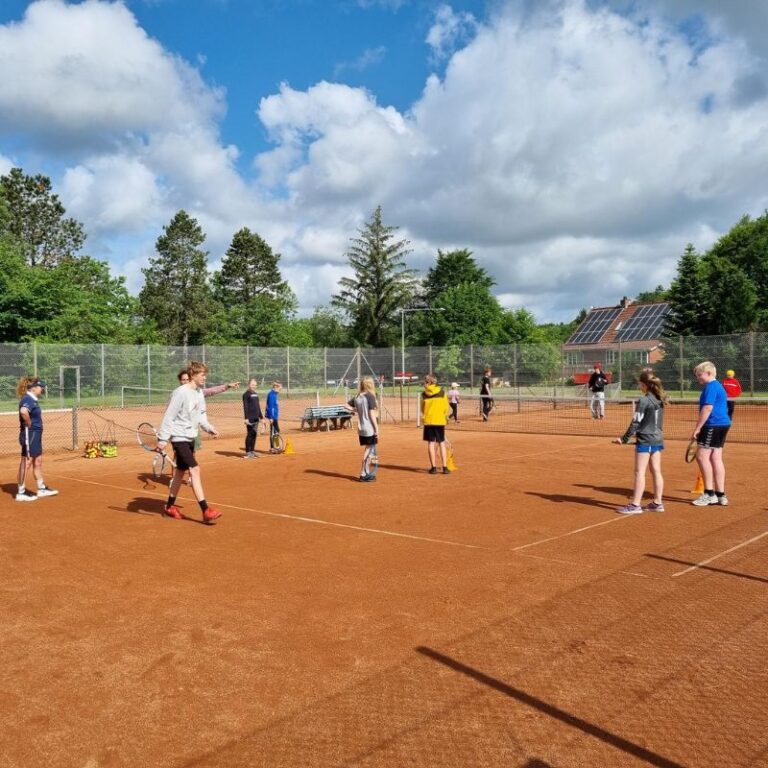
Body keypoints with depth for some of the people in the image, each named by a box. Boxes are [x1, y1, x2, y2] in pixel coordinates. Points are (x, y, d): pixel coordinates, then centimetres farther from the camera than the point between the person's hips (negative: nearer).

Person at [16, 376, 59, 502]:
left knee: (38, 461, 16)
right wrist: (29, 425, -23)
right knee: (26, 463, -3)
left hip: (35, 435, 10)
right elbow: (23, 412, -37)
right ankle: (21, 493, 5)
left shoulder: (32, 399, 12)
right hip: (29, 435, -10)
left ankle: (41, 489, 26)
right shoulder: (28, 399, -17)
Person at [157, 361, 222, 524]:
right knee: (195, 469, -17)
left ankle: (169, 507, 32)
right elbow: (169, 416, -18)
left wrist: (209, 428, 2)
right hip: (179, 437, -9)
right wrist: (163, 438, -19)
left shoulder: (199, 392, 6)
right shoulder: (181, 393, -19)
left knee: (180, 472, 17)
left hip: (190, 437, 9)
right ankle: (206, 511, -19)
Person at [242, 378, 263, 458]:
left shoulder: (256, 394, 17)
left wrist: (261, 416, 19)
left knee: (254, 434, 10)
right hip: (250, 418, -7)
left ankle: (252, 450, 18)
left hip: (256, 418, 7)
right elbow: (245, 407, -13)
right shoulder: (246, 394, -6)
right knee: (250, 434, -5)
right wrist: (246, 418, -20)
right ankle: (248, 452, 0)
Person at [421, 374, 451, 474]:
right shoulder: (442, 392, -3)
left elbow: (422, 409, 5)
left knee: (431, 443, 6)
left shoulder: (424, 394, -2)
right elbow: (446, 408, 1)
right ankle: (445, 467, 4)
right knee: (442, 444, 7)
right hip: (440, 421, 0)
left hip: (428, 421, 0)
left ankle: (433, 467, 5)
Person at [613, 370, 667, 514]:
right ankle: (657, 503, 17)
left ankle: (635, 505, -2)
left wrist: (624, 438, -8)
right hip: (658, 439, 8)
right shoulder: (660, 399, 7)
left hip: (645, 440, -8)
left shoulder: (643, 401, -15)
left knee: (639, 472, -4)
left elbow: (636, 422, -15)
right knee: (656, 471, 12)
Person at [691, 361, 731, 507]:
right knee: (716, 458, 10)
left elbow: (707, 408, -20)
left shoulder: (711, 387, -12)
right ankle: (720, 495, 12)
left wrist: (697, 428, -18)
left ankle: (709, 494, -6)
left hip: (713, 425, -10)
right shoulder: (719, 386, 19)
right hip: (722, 424, 10)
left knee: (702, 455, -8)